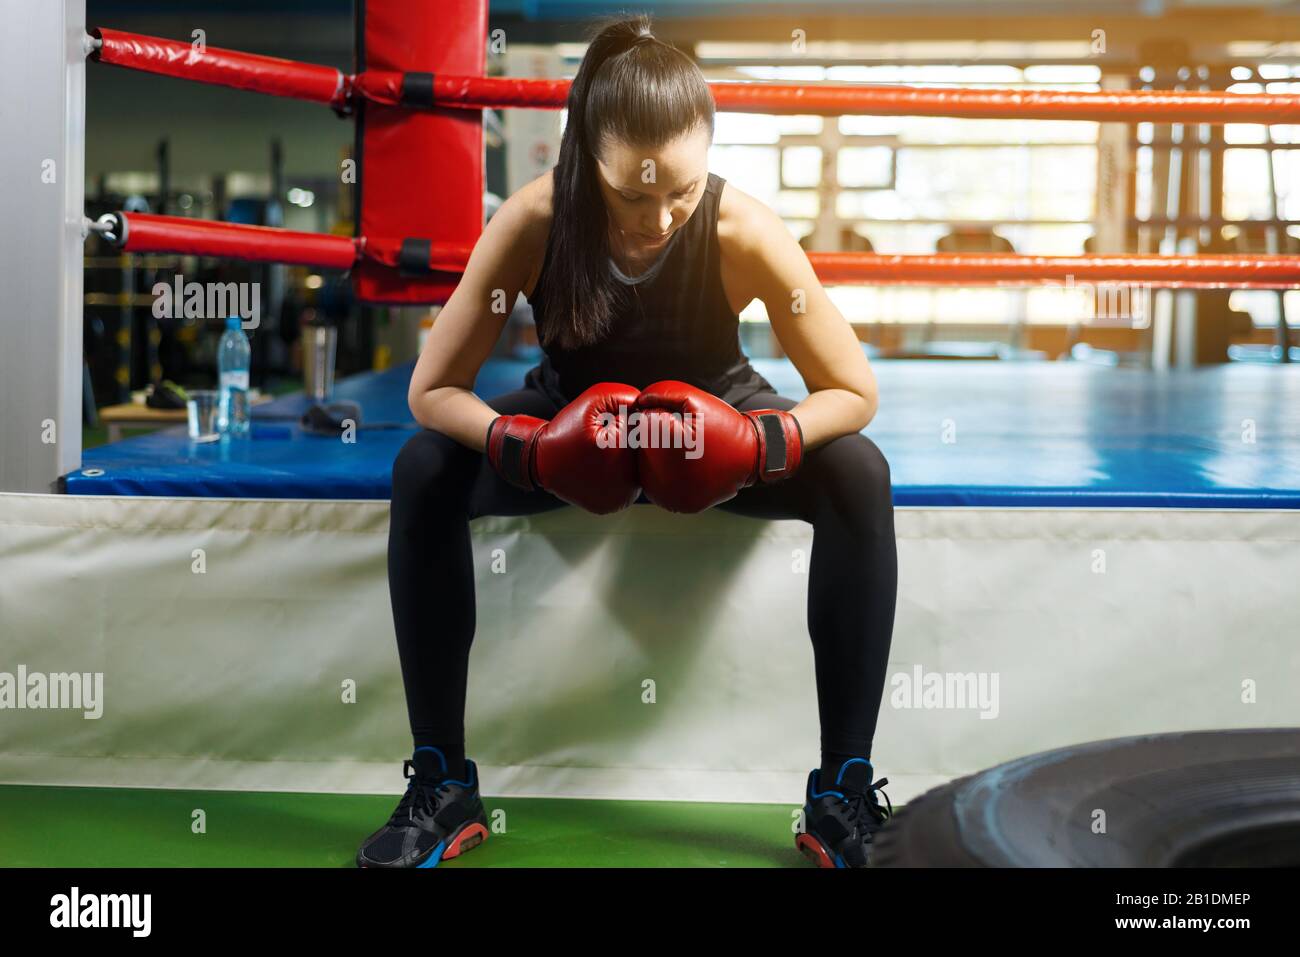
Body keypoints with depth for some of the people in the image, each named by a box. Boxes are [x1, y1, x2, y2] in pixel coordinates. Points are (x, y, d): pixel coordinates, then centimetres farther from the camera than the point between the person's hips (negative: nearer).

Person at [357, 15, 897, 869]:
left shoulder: (745, 233, -30)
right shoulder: (534, 221, -29)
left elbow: (855, 393, -21)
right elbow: (432, 392, -23)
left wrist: (760, 445, -40)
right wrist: (528, 448, -41)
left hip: (714, 418, 0)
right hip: (573, 417, 1)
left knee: (859, 477, -29)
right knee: (424, 472, -26)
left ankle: (845, 792, -20)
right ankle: (442, 785, -16)